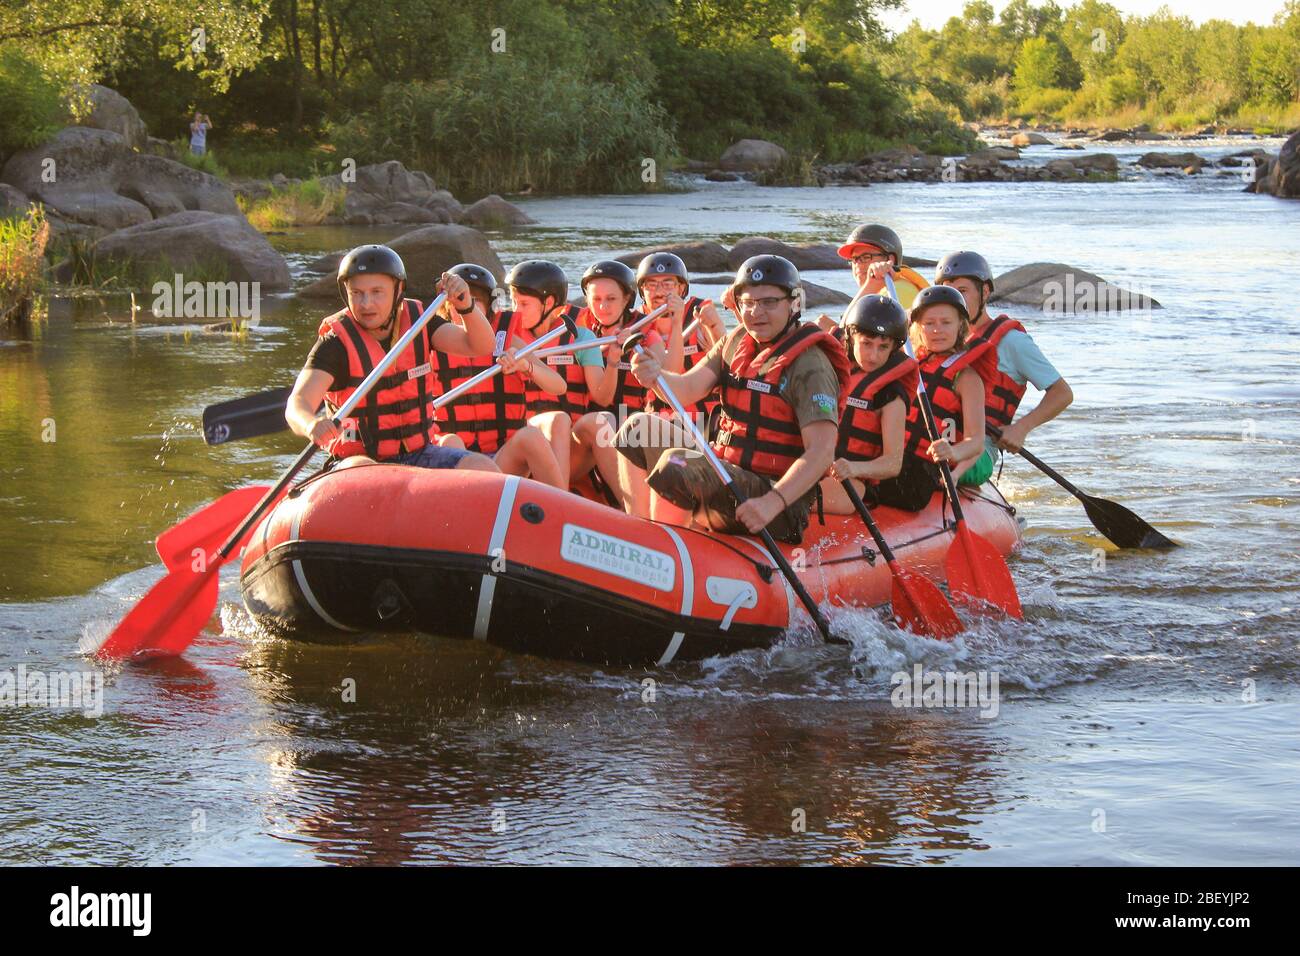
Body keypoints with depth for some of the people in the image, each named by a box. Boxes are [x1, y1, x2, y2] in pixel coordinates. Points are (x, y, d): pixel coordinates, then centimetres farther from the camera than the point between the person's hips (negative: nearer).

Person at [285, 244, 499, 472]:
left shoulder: (416, 321, 3)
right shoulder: (336, 342, -11)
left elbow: (481, 346, -4)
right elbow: (297, 404, -23)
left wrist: (465, 306, -24)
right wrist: (311, 425, -48)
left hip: (419, 453, 4)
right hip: (359, 458, -4)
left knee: (486, 470, -20)